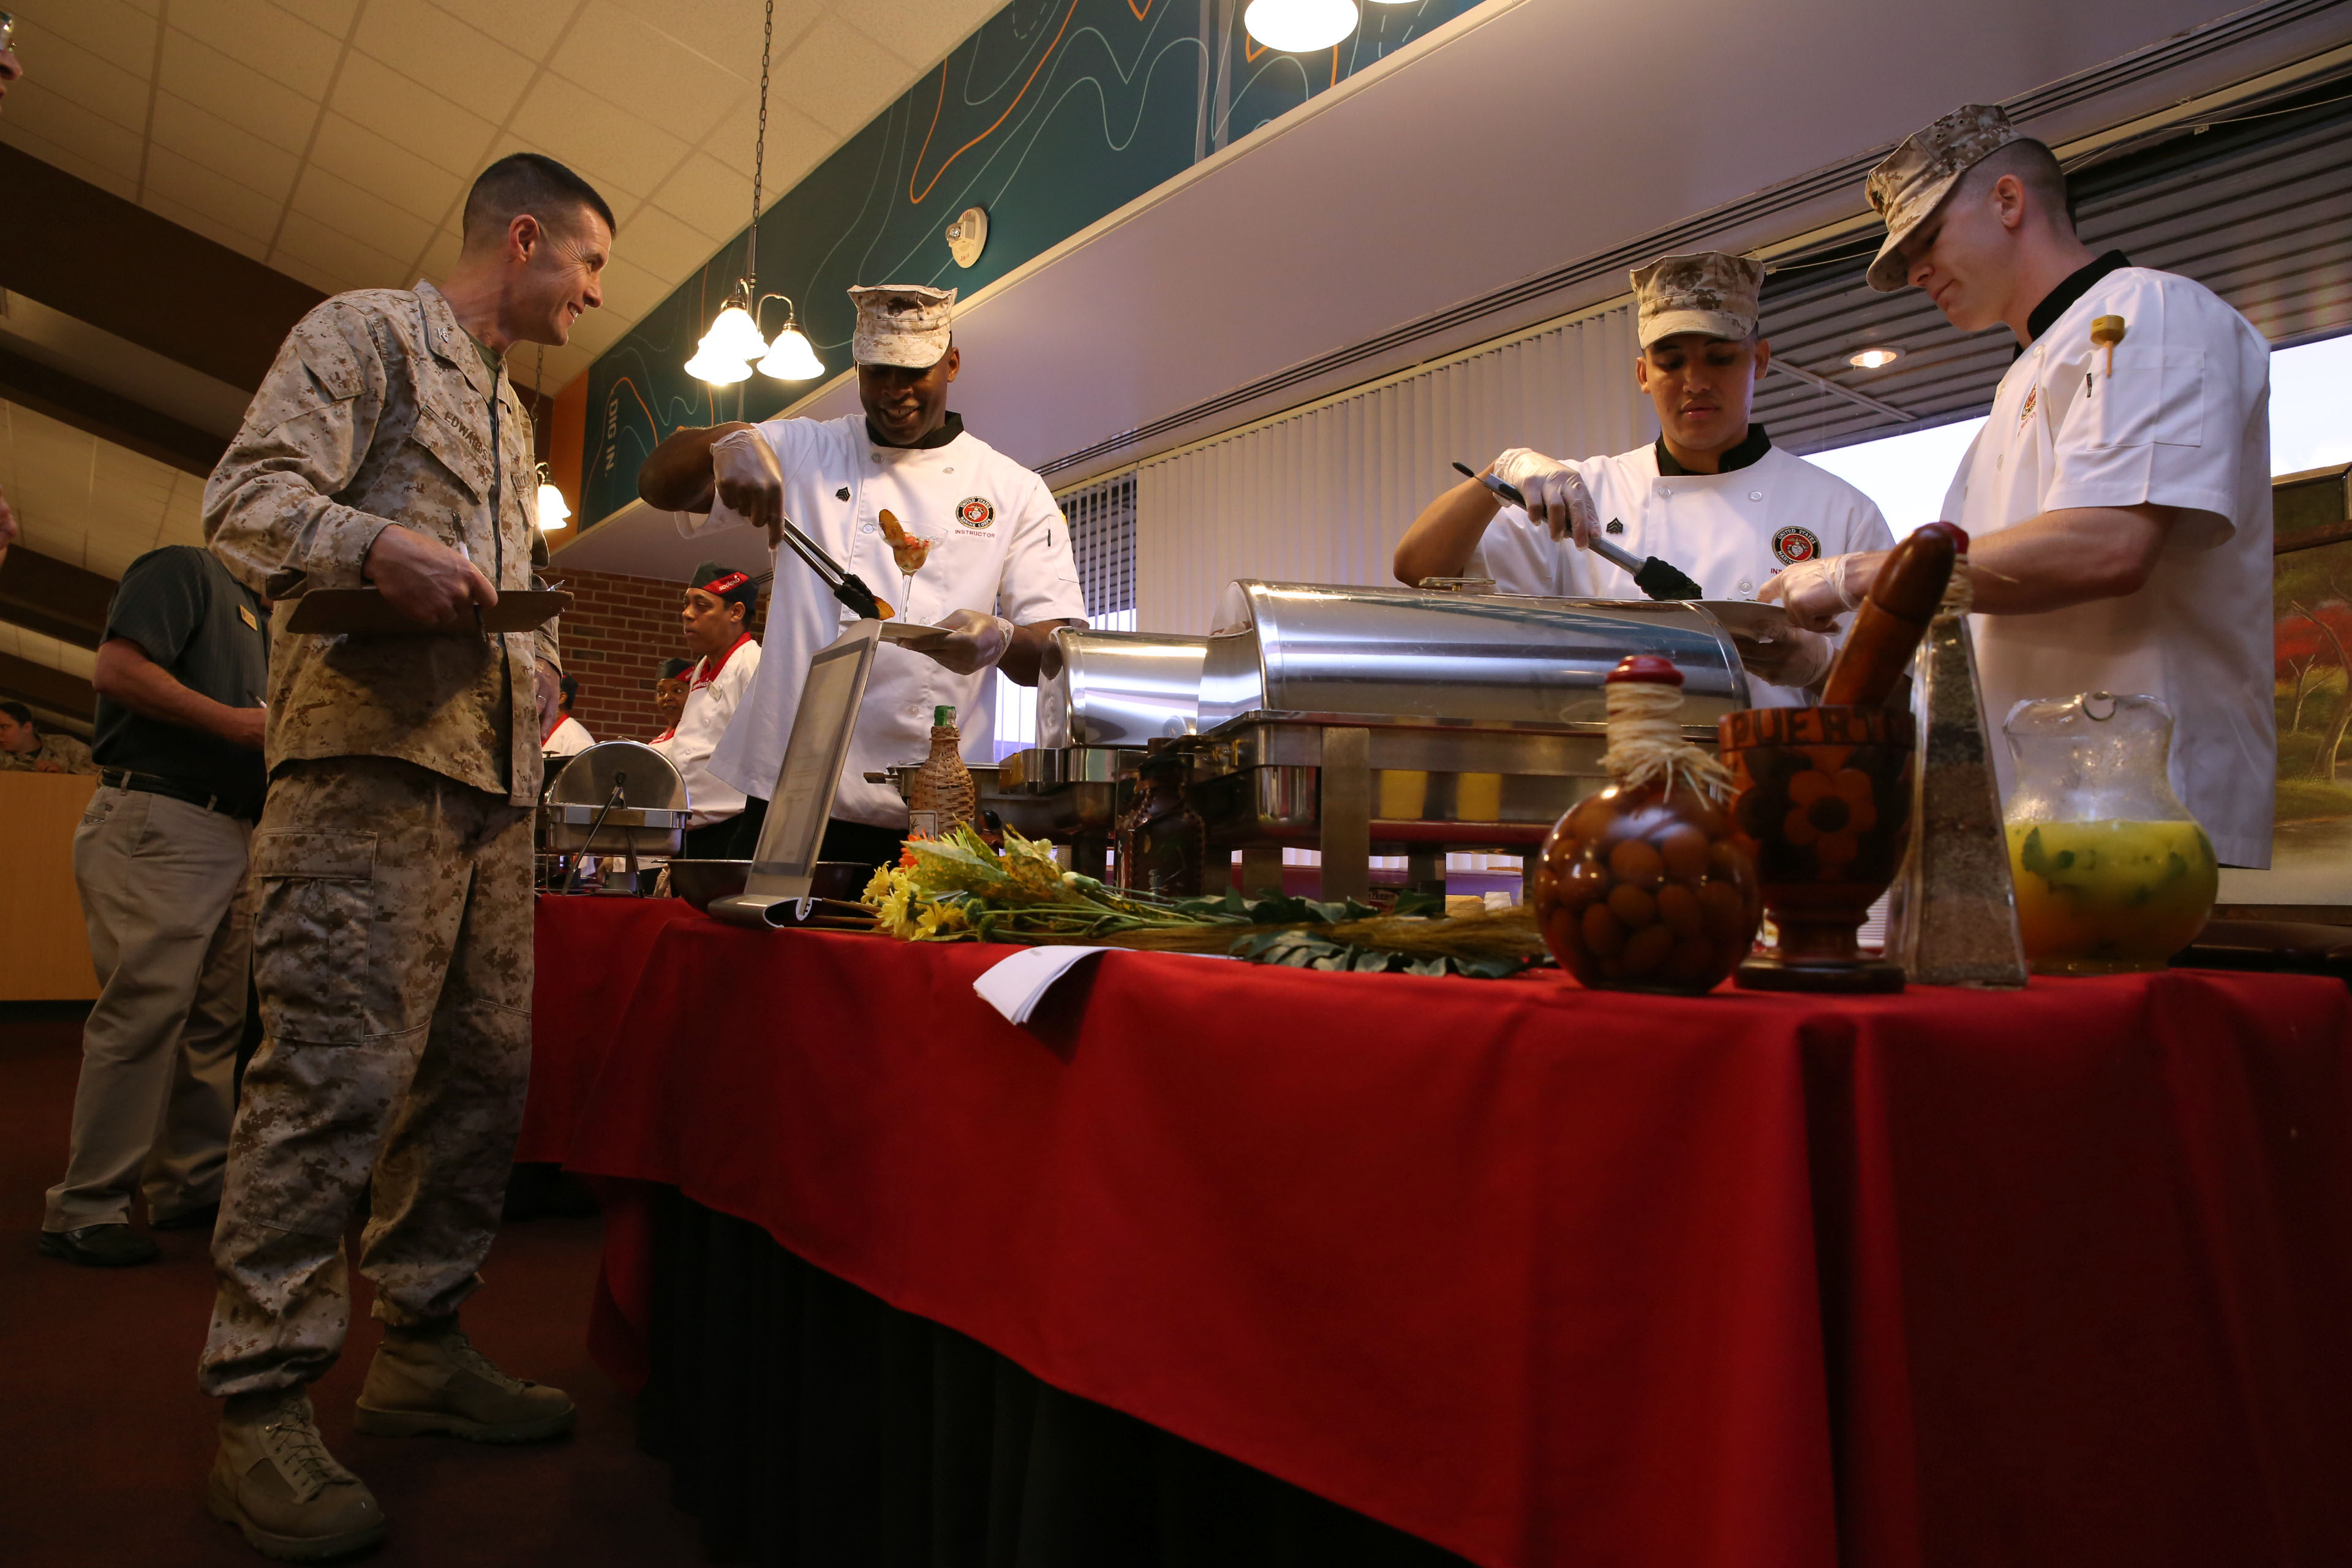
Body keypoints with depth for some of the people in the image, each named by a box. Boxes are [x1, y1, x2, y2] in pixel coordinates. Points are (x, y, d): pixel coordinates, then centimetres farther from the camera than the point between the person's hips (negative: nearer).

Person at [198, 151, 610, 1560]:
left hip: (493, 770, 9)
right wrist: (379, 549, -24)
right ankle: (265, 1412, -2)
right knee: (338, 1069, -11)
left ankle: (425, 1351, 18)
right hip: (373, 754, -8)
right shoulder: (368, 333, 4)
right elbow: (249, 502, -8)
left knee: (486, 1065, 7)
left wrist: (539, 659, 16)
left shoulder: (508, 408, 27)